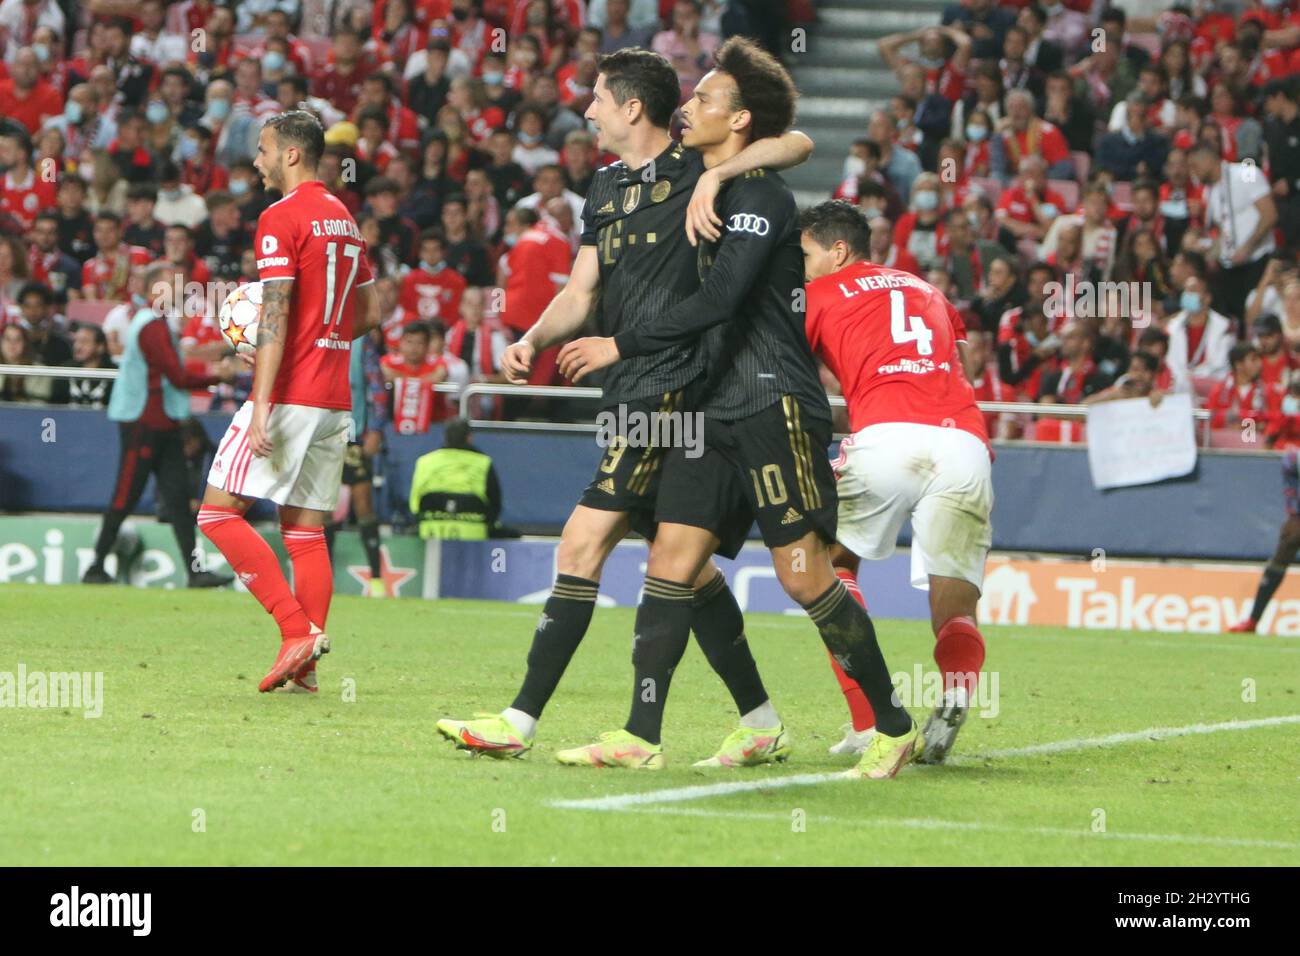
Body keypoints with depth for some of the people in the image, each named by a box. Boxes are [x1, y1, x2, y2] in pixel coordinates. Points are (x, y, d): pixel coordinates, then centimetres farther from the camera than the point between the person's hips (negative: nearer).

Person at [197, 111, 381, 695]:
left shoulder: (281, 219, -10)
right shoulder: (345, 219, 16)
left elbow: (275, 317, -18)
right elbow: (369, 313, 22)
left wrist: (261, 405, -21)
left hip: (289, 397, -8)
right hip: (335, 400, 8)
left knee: (219, 513, -4)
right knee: (306, 530, 8)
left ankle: (297, 629, -13)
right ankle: (305, 665, 3)